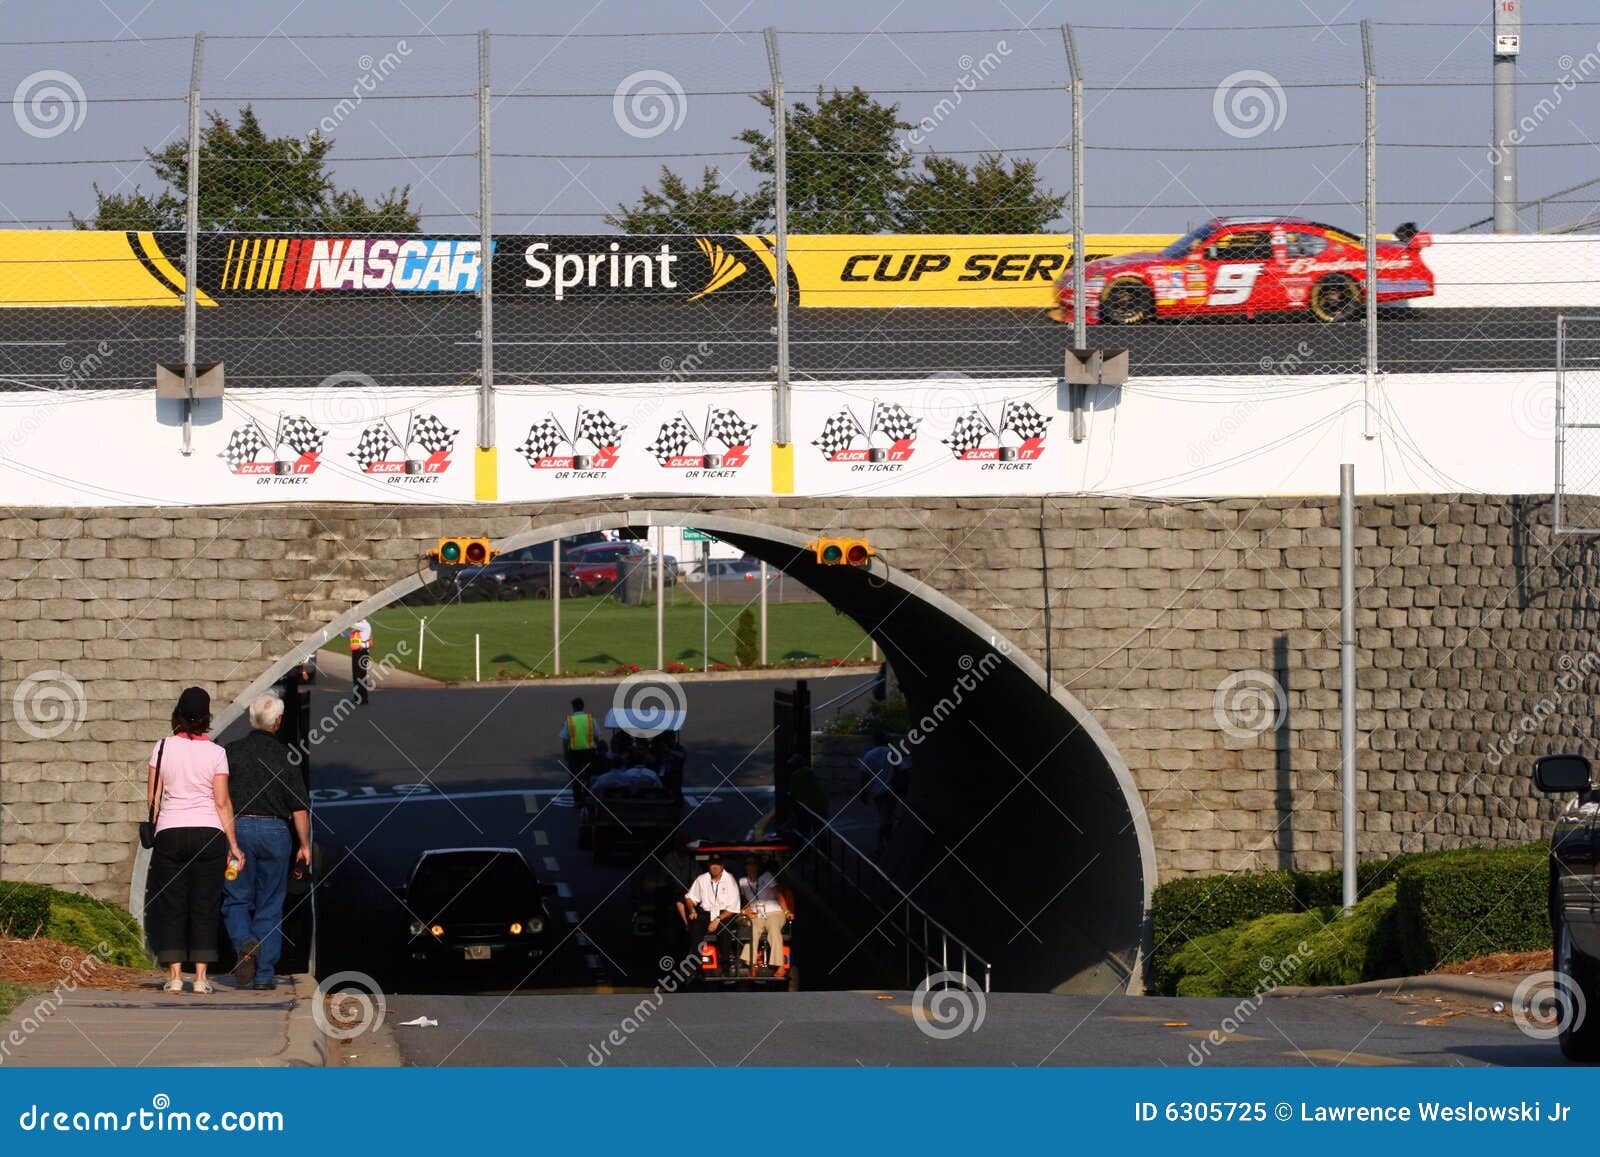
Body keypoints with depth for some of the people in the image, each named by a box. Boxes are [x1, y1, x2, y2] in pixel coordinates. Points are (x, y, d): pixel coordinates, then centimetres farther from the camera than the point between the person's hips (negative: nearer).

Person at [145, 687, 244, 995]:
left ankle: (174, 976, 0)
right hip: (209, 831, -1)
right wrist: (233, 844, 2)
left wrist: (156, 828, 18)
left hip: (170, 831, 1)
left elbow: (152, 796, 3)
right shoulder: (215, 753, -3)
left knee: (171, 906, 5)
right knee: (205, 907, 4)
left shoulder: (163, 748, 0)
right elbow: (222, 802, -4)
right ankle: (201, 977, 1)